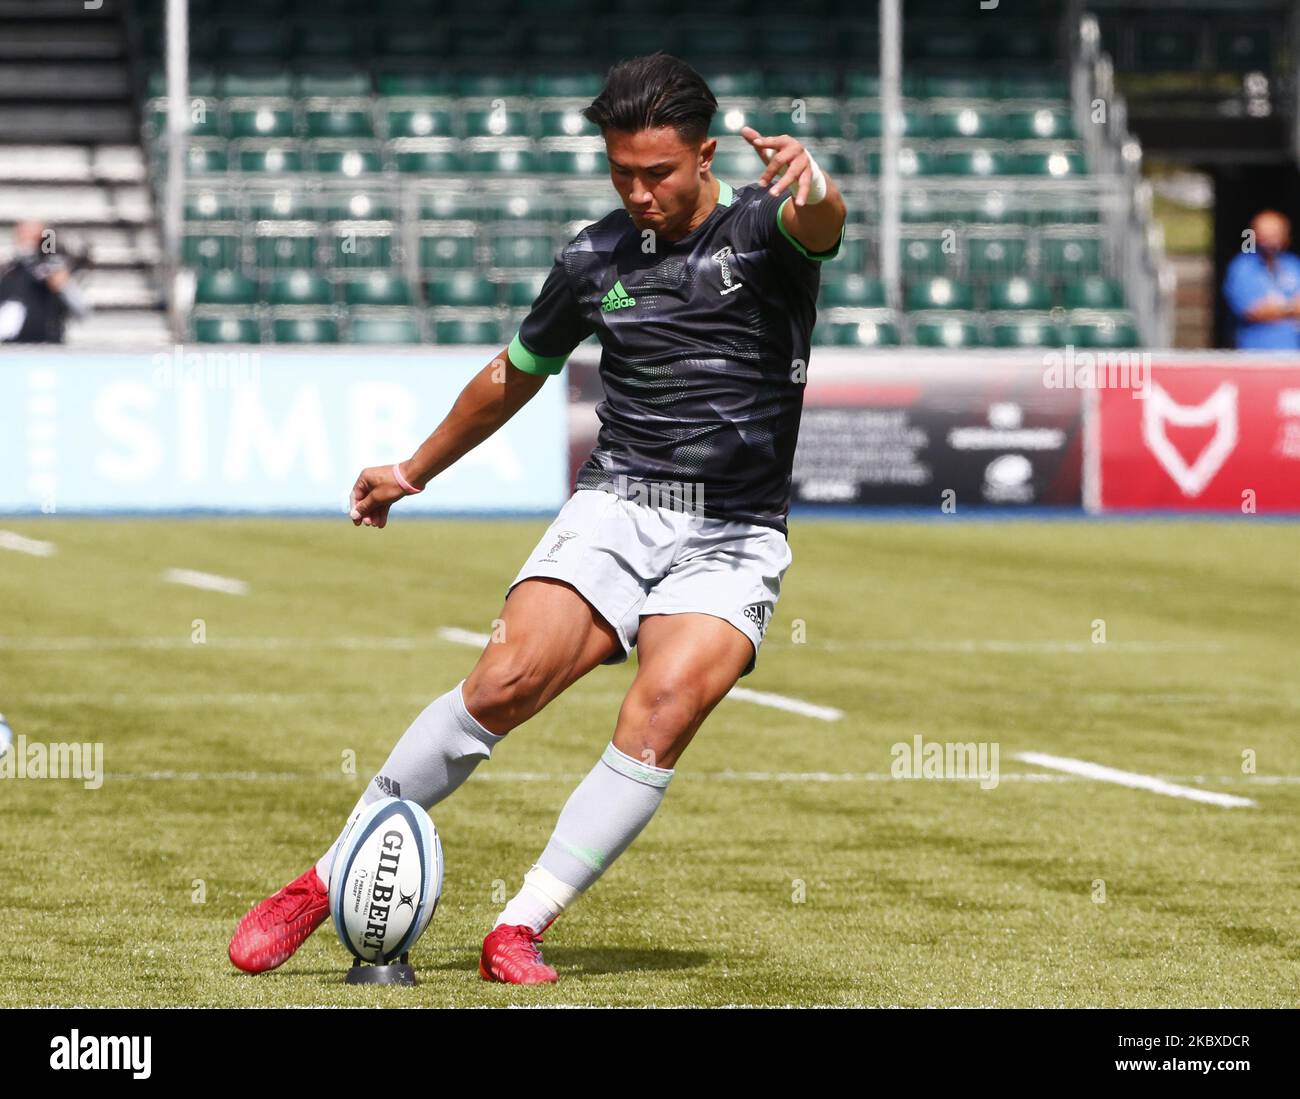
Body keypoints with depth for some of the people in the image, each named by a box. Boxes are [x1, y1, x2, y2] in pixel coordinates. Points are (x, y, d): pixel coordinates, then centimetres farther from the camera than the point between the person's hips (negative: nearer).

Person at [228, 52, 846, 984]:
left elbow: (819, 223, -28)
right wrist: (413, 472, 35)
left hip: (734, 541, -2)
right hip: (616, 510, 2)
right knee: (508, 678, -20)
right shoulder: (594, 259, 8)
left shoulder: (760, 229, -2)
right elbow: (515, 376, 25)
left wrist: (809, 181, -53)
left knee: (663, 712, -26)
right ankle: (325, 883, -10)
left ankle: (522, 927, -20)